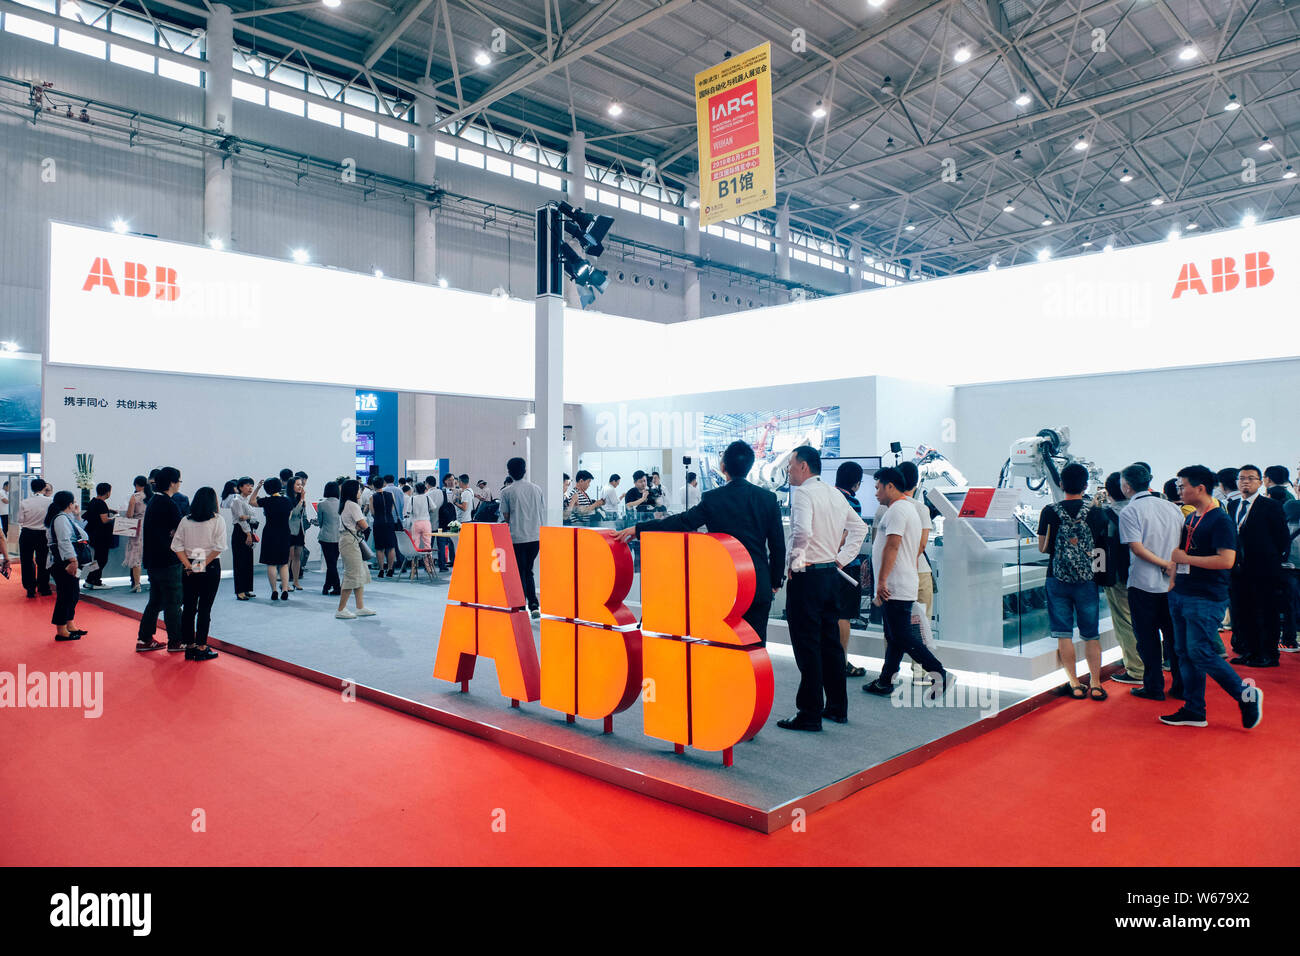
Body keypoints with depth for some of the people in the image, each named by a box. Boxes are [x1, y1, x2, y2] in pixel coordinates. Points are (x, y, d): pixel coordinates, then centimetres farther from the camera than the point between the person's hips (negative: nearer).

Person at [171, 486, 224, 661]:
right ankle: (201, 648, 4)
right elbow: (218, 547, -15)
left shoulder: (185, 520, 5)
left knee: (189, 607, 11)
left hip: (189, 569, 4)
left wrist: (188, 565, -4)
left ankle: (189, 646, 17)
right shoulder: (217, 520, -6)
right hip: (210, 568, -3)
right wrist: (204, 564, -10)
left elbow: (177, 545, -1)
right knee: (205, 608, 2)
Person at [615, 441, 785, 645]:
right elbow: (778, 545, 2)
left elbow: (682, 522, -11)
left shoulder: (712, 498, -8)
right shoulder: (768, 498, -1)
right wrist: (776, 580, 14)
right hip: (760, 586, 1)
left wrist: (638, 529, -4)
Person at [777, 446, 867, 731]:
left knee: (807, 646, -2)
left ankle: (810, 714, 3)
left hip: (807, 576, -8)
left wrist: (795, 561, -17)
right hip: (831, 573, 9)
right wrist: (841, 559, 17)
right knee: (830, 642, 16)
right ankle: (837, 707, 25)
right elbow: (859, 527, 20)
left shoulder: (803, 494, -14)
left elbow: (802, 530, -31)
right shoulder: (836, 494, 12)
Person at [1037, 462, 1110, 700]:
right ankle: (1095, 685, 13)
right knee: (1091, 635, 11)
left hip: (1058, 579, -1)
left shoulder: (1050, 512, -6)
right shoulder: (1095, 512, -3)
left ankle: (1075, 685, 9)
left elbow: (1043, 548, -1)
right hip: (1087, 580, 1)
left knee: (1063, 634, 7)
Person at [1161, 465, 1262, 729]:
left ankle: (1246, 694, 9)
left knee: (1200, 653, -10)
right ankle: (1194, 711, 16)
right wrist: (1174, 580, 14)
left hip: (1206, 599, -8)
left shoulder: (1221, 520, -11)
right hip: (1180, 596, 8)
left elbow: (1227, 560, -22)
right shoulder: (1189, 519, 15)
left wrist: (1185, 558, -15)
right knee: (1185, 654, 9)